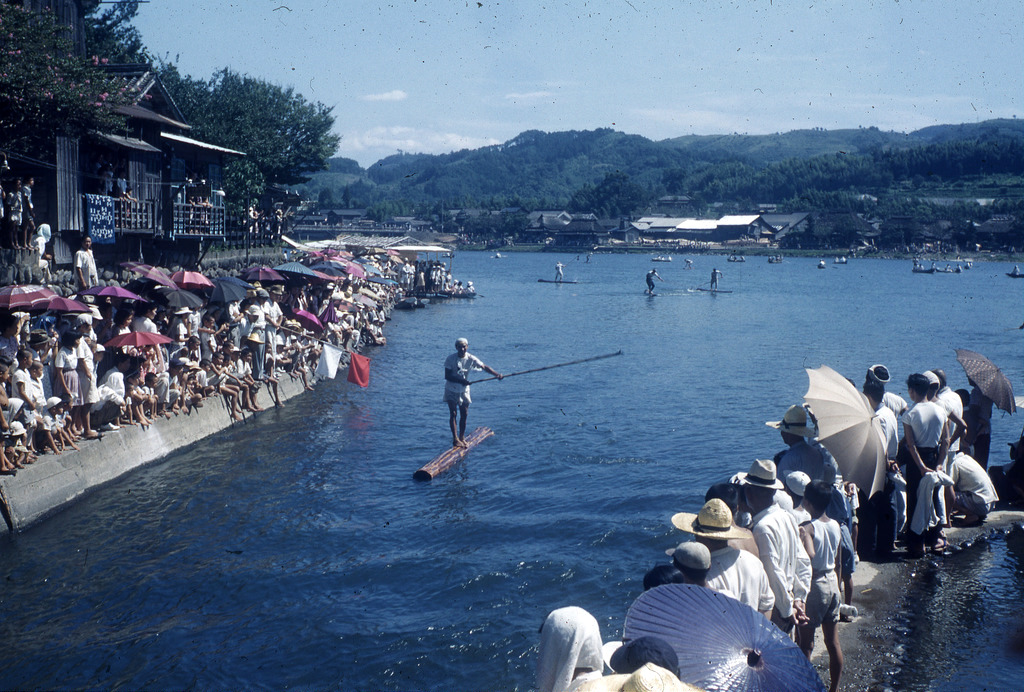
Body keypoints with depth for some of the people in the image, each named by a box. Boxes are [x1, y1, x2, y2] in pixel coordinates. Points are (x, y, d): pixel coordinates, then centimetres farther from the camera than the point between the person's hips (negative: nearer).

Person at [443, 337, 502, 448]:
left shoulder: (471, 359, -10)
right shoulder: (450, 359, -16)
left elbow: (484, 367, -15)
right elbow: (447, 376, -19)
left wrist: (497, 374, -30)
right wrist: (460, 380, -30)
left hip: (464, 390, 3)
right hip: (451, 390, -3)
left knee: (464, 414, 5)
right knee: (453, 413, -9)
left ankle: (462, 437, 19)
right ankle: (455, 439, -7)